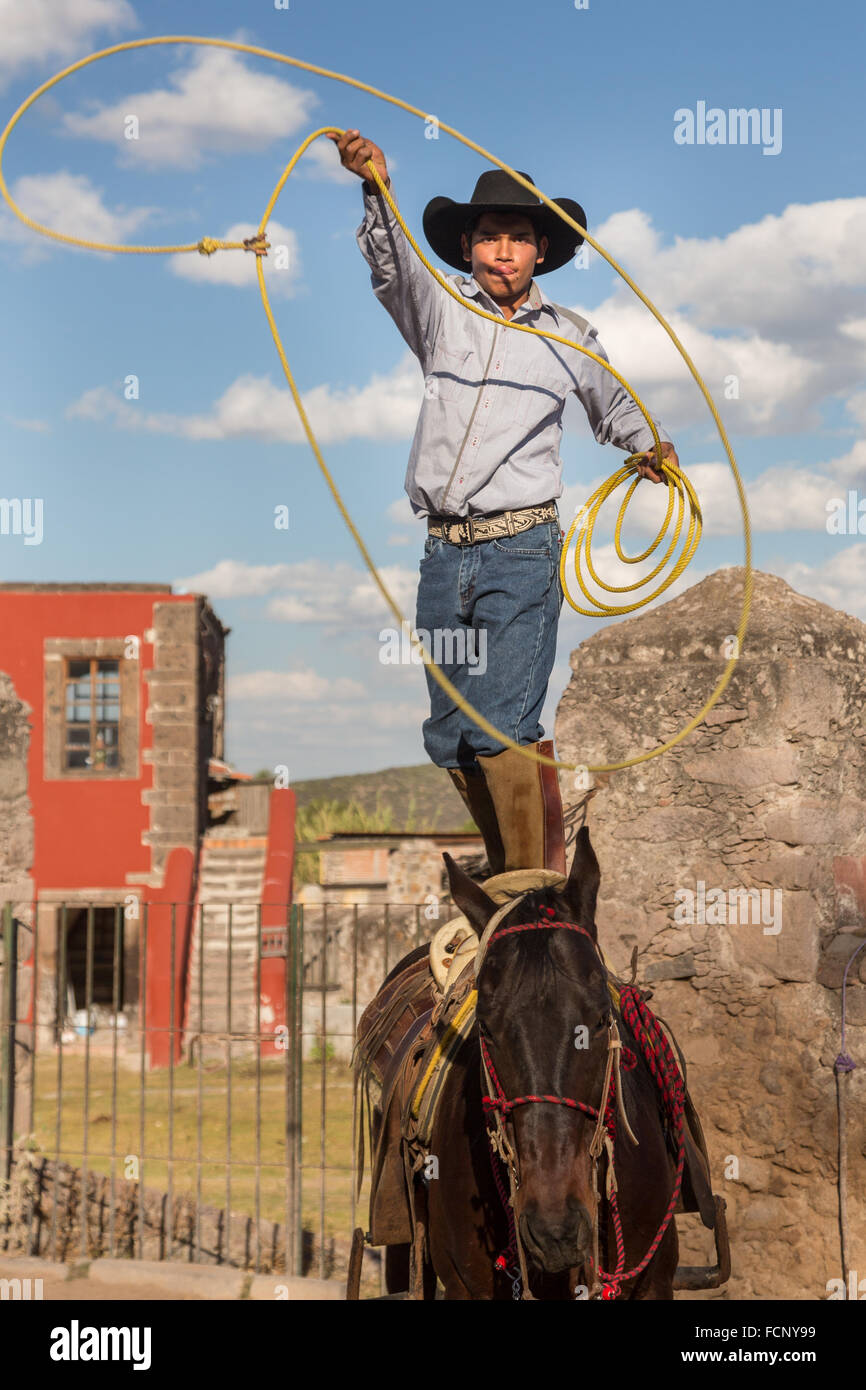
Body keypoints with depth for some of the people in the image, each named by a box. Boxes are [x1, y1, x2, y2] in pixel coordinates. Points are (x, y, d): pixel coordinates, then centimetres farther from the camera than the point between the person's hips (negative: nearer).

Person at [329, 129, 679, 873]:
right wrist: (376, 186, -28)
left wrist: (649, 446, 16)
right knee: (449, 736, 6)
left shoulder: (569, 336, 9)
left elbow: (614, 407, 30)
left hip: (522, 552, -3)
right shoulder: (439, 311, 8)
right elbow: (393, 259, -13)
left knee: (501, 726, -16)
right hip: (444, 553, 3)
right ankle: (508, 872, 21)